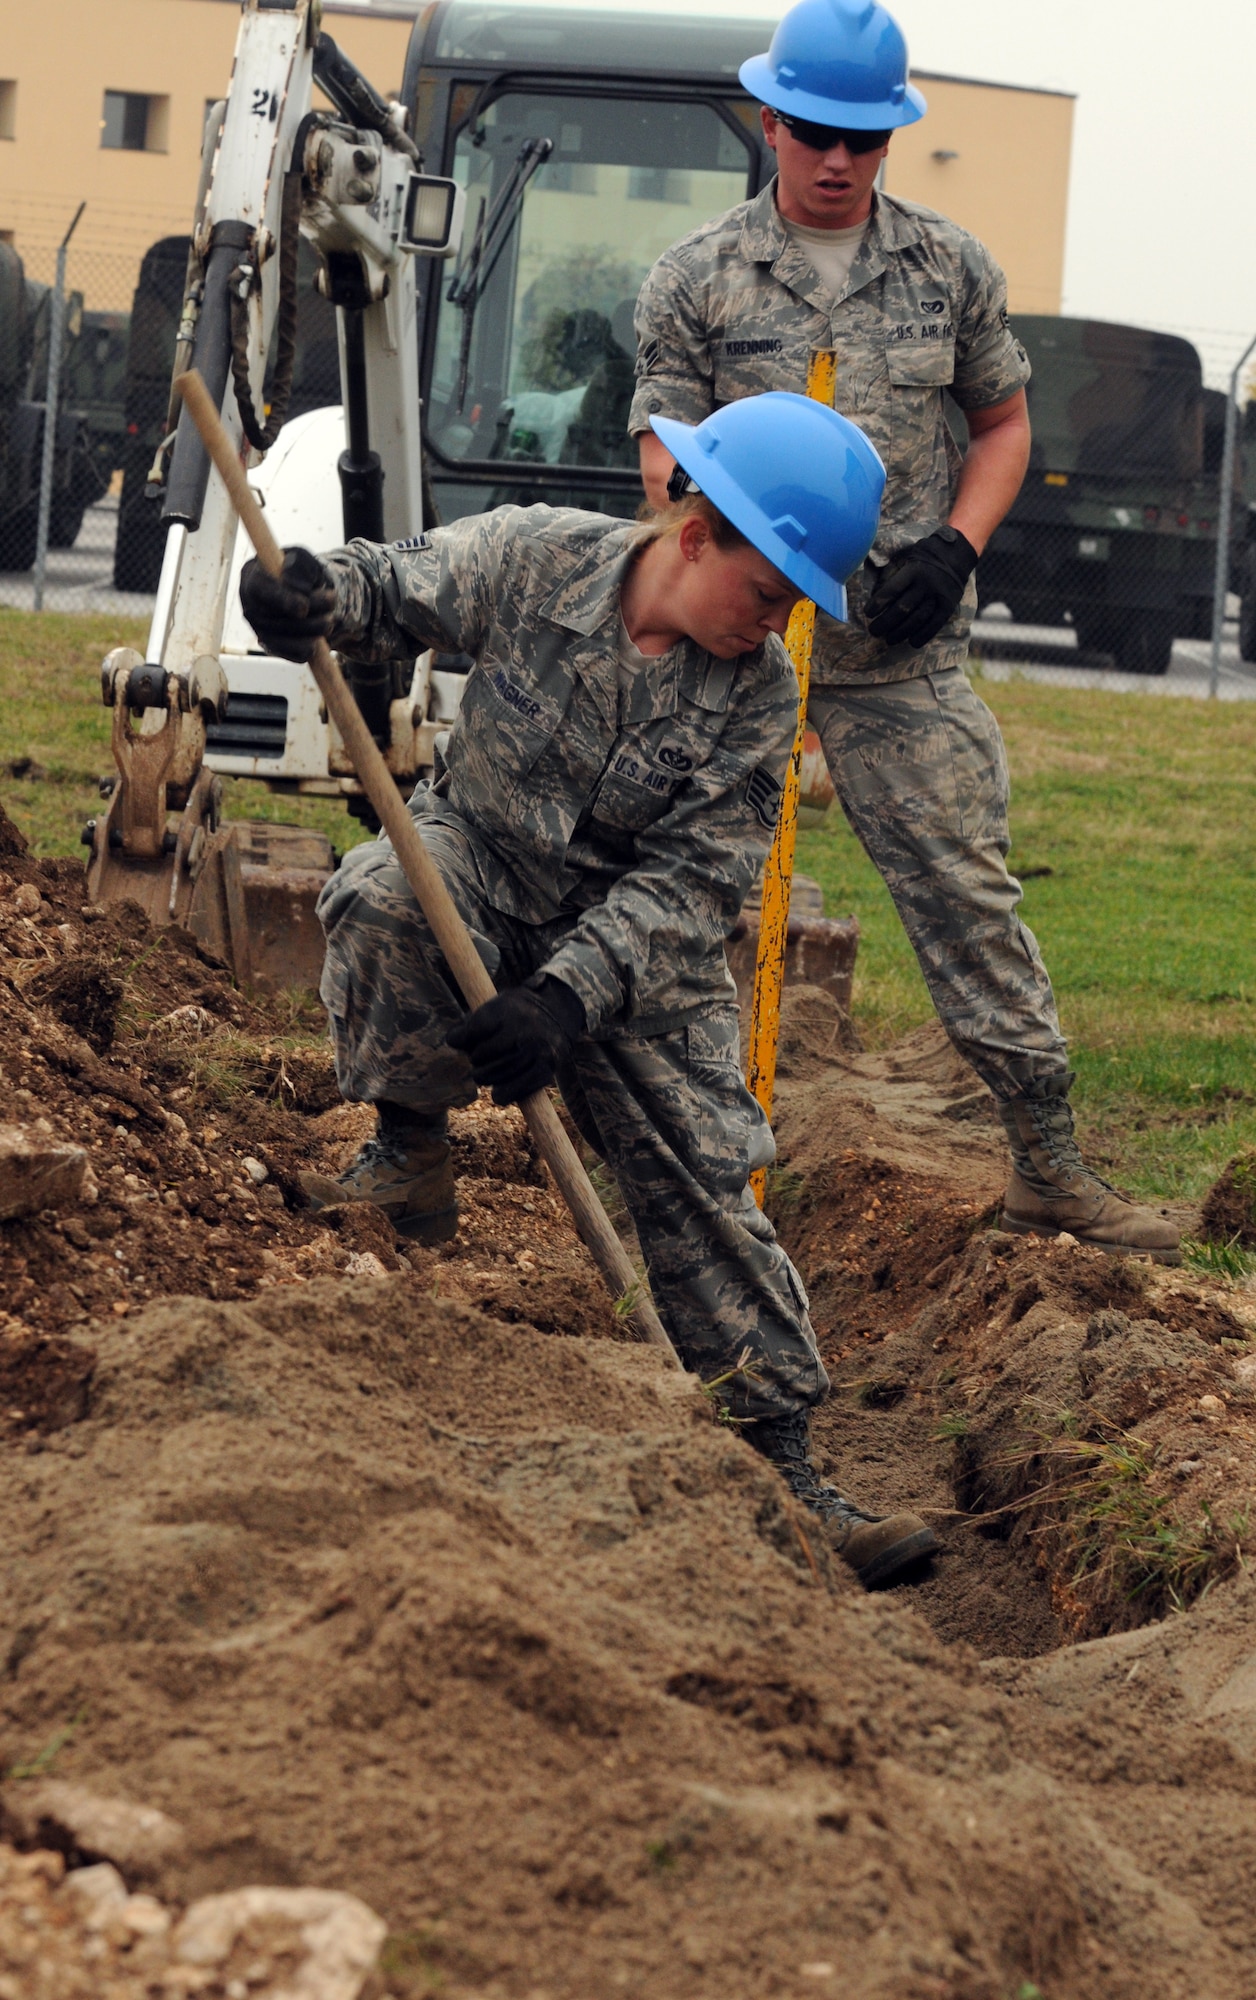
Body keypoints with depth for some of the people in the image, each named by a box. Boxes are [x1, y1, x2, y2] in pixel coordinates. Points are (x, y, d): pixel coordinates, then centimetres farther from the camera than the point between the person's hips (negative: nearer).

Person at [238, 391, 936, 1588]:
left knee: (702, 1179, -6)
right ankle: (412, 1153, -13)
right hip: (480, 866, 0)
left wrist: (568, 996, -31)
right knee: (379, 899, -35)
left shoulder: (759, 692, -16)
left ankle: (778, 1456, 1)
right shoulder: (531, 560, -17)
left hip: (638, 945, 0)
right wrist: (311, 601, -30)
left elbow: (691, 879, -18)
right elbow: (392, 593, -5)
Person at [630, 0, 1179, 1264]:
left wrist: (956, 549, -2)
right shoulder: (696, 278, 1)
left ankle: (1048, 1165, 4)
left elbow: (1003, 423, 15)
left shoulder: (952, 269, 6)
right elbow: (666, 460, 0)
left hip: (905, 655, 1)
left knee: (970, 894, -1)